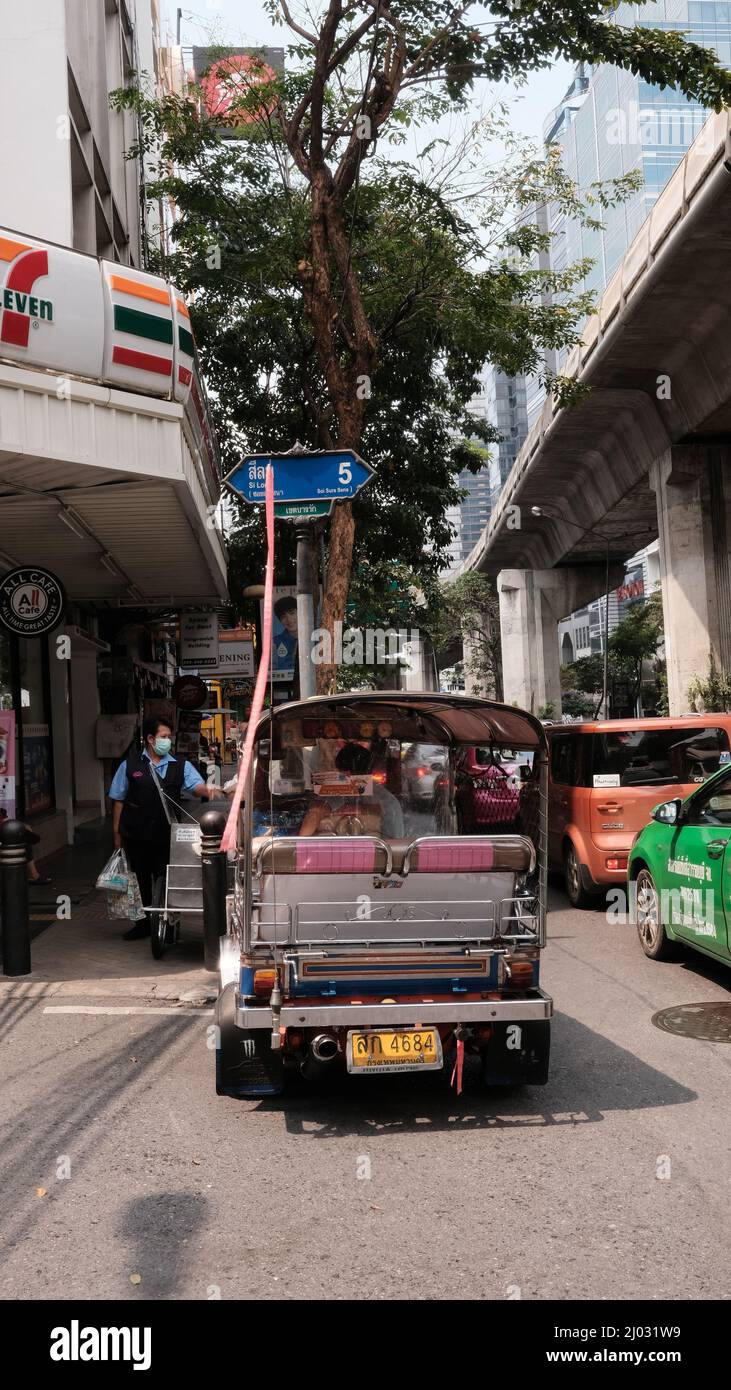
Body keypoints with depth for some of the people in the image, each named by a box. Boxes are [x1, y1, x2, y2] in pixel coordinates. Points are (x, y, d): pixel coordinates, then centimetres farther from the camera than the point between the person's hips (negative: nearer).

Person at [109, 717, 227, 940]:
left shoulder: (180, 766, 4)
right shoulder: (130, 765, 2)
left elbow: (196, 785, -13)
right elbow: (119, 801, 5)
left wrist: (209, 790, -37)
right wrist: (117, 833, 3)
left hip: (166, 835, 0)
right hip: (136, 835, 0)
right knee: (140, 880, 11)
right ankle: (143, 924, 27)